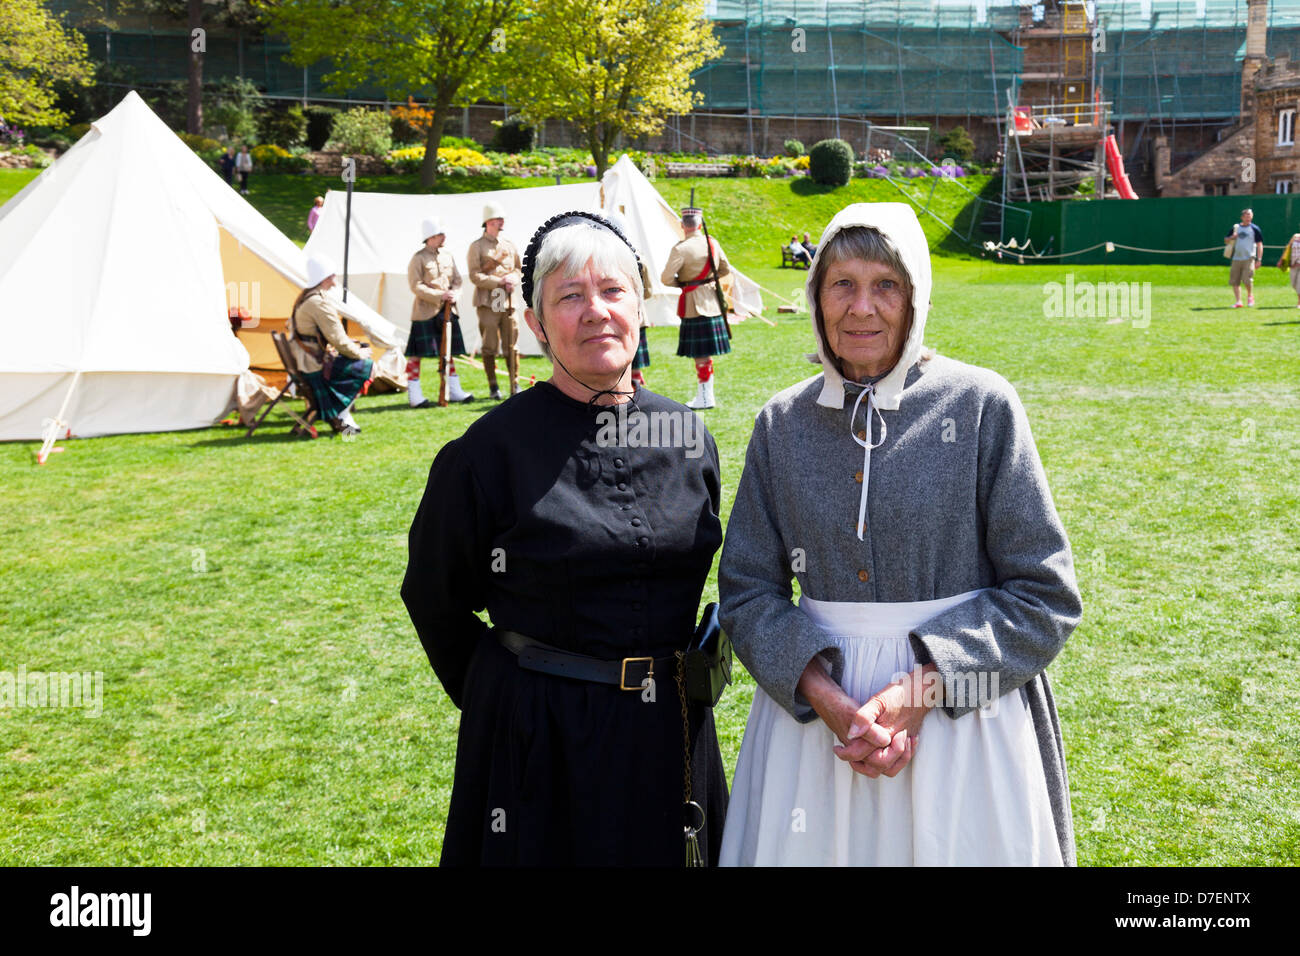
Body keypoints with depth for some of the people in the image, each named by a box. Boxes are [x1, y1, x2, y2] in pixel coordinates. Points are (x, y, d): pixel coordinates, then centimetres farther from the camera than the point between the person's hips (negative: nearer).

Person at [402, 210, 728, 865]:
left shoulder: (687, 437, 1)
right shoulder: (491, 450, -12)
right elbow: (435, 600, -2)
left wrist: (678, 671, 13)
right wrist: (496, 695, 3)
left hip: (670, 730, 4)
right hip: (540, 736, -4)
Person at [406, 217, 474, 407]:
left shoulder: (448, 256, 12)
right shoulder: (418, 258, -7)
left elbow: (457, 280, 14)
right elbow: (416, 286, -12)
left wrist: (453, 294, -7)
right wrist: (439, 295, -19)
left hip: (446, 311, 6)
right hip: (424, 312, -6)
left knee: (448, 351, 12)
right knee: (417, 354, -5)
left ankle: (453, 391, 19)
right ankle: (414, 395, 0)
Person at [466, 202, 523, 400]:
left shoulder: (509, 244, 15)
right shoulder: (477, 246, 1)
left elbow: (518, 268, 19)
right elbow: (475, 276, -5)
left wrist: (512, 279, -4)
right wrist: (499, 282, -15)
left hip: (508, 301, 4)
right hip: (488, 302, -4)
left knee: (512, 346, 3)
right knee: (490, 347, -1)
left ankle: (515, 385, 11)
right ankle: (493, 386, 9)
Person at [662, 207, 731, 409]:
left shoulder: (681, 249, -16)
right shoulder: (712, 243, 4)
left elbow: (666, 278, -17)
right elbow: (726, 269, 15)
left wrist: (681, 282, 2)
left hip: (694, 305, -7)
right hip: (712, 301, 7)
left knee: (701, 354, -1)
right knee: (705, 353, 14)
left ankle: (705, 398, 4)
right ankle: (703, 393, 22)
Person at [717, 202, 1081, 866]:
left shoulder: (981, 405, -6)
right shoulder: (783, 423, 2)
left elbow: (1044, 595, -7)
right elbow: (748, 591, 2)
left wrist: (924, 687, -17)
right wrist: (824, 696, -14)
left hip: (963, 709, -2)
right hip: (811, 708, 2)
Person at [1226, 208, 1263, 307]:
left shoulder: (1255, 229, 2)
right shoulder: (1235, 227, 11)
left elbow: (1259, 245, 1)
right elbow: (1226, 240, 17)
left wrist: (1259, 259, -6)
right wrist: (1232, 237, -7)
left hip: (1249, 258, -4)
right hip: (1236, 258, 4)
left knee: (1247, 280, -15)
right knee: (1234, 281, 1)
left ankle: (1250, 295, 12)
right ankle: (1238, 301, 10)